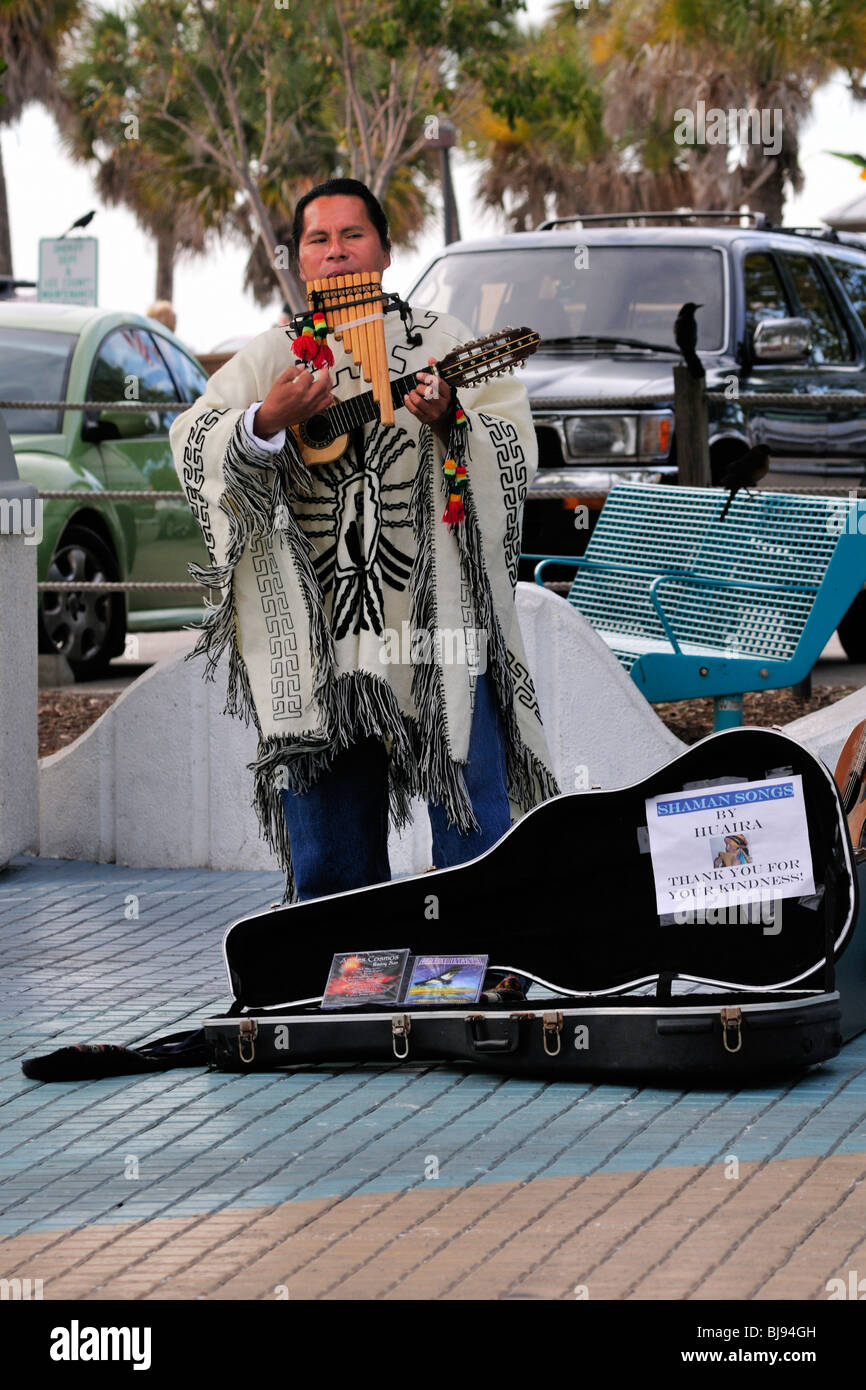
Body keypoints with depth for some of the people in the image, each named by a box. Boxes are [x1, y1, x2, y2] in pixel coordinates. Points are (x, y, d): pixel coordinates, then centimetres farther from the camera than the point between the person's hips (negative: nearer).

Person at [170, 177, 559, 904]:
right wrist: (268, 422, -21)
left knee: (475, 843, -3)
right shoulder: (271, 357, 11)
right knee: (329, 858, 5)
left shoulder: (442, 341, 10)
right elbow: (194, 450, -3)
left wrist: (451, 420, -18)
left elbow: (517, 449, 1)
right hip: (315, 638, 1)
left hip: (437, 629, -1)